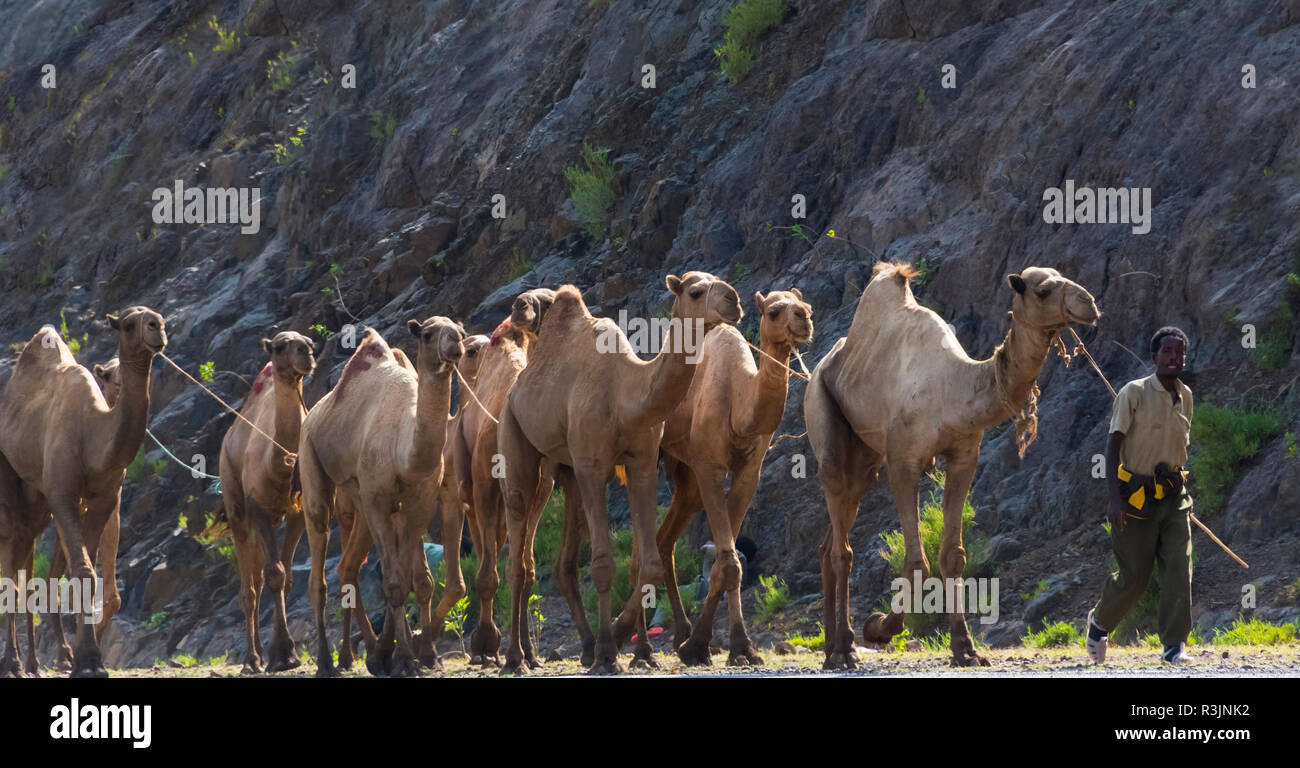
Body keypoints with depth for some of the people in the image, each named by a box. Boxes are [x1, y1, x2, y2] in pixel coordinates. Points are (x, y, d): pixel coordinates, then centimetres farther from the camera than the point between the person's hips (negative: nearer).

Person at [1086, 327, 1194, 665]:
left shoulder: (1185, 397, 7)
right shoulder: (1135, 393, -11)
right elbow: (1114, 446, -13)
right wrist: (1115, 498, -22)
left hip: (1173, 496, 5)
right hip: (1137, 496, -5)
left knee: (1179, 568, -10)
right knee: (1134, 576, 1)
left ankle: (1175, 644, -7)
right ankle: (1100, 621, 29)